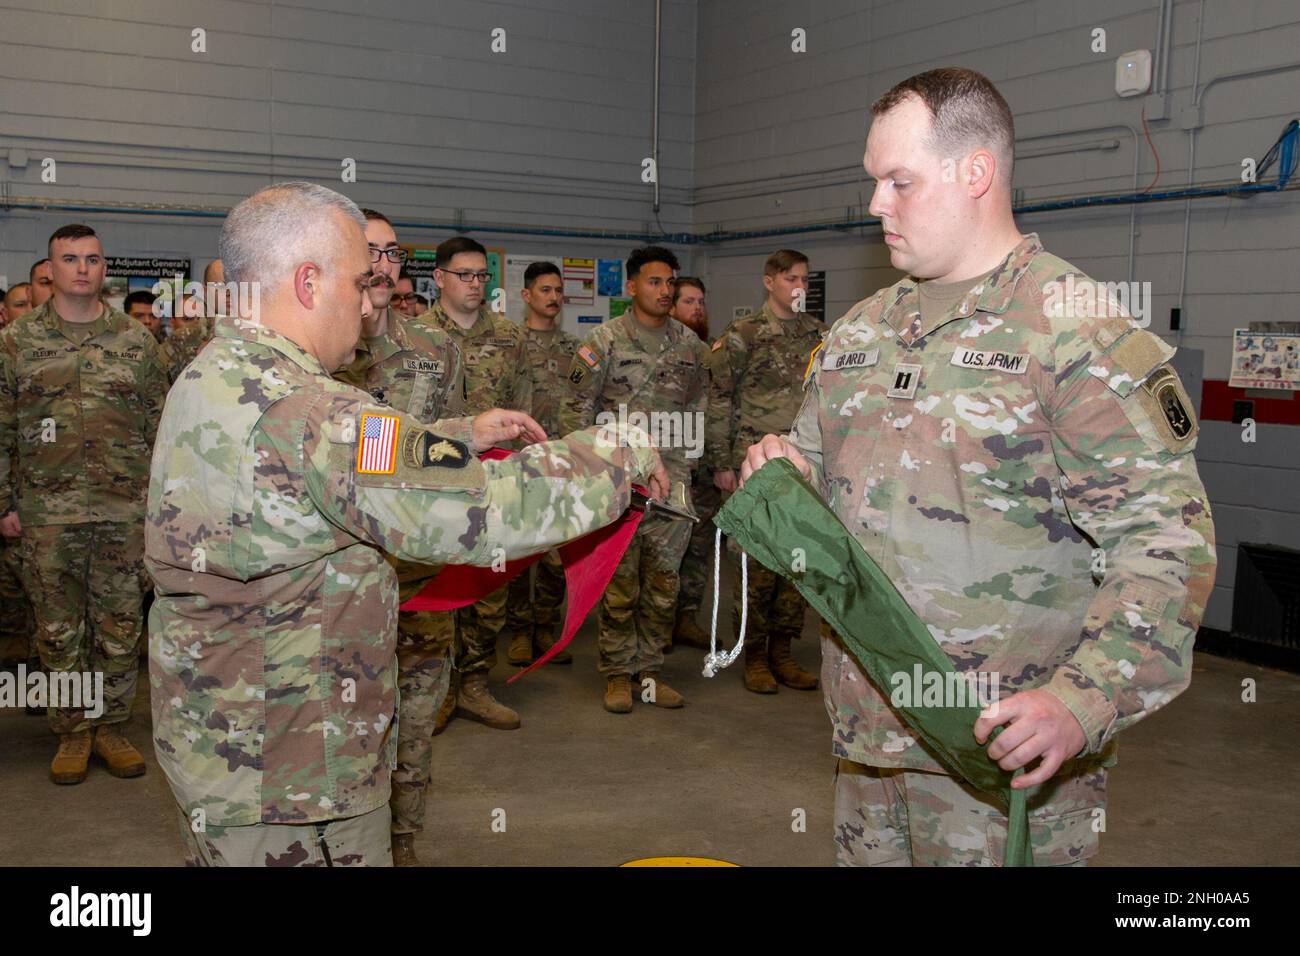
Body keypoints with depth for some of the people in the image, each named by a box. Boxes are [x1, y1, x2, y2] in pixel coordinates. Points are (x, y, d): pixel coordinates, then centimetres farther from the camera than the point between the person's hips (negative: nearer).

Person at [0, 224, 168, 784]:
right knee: (58, 629, 7)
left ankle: (112, 728, 20)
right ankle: (72, 732, 21)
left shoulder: (136, 341, 6)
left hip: (125, 512, 1)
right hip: (46, 513, 0)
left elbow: (159, 426, 8)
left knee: (120, 627, 6)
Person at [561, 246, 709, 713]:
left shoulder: (690, 344, 10)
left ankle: (649, 670, 21)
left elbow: (700, 408, 18)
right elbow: (577, 411, -2)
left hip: (672, 482, 4)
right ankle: (618, 674, 16)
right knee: (619, 584, 2)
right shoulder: (604, 340, -3)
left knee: (664, 583, 8)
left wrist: (698, 457, 12)